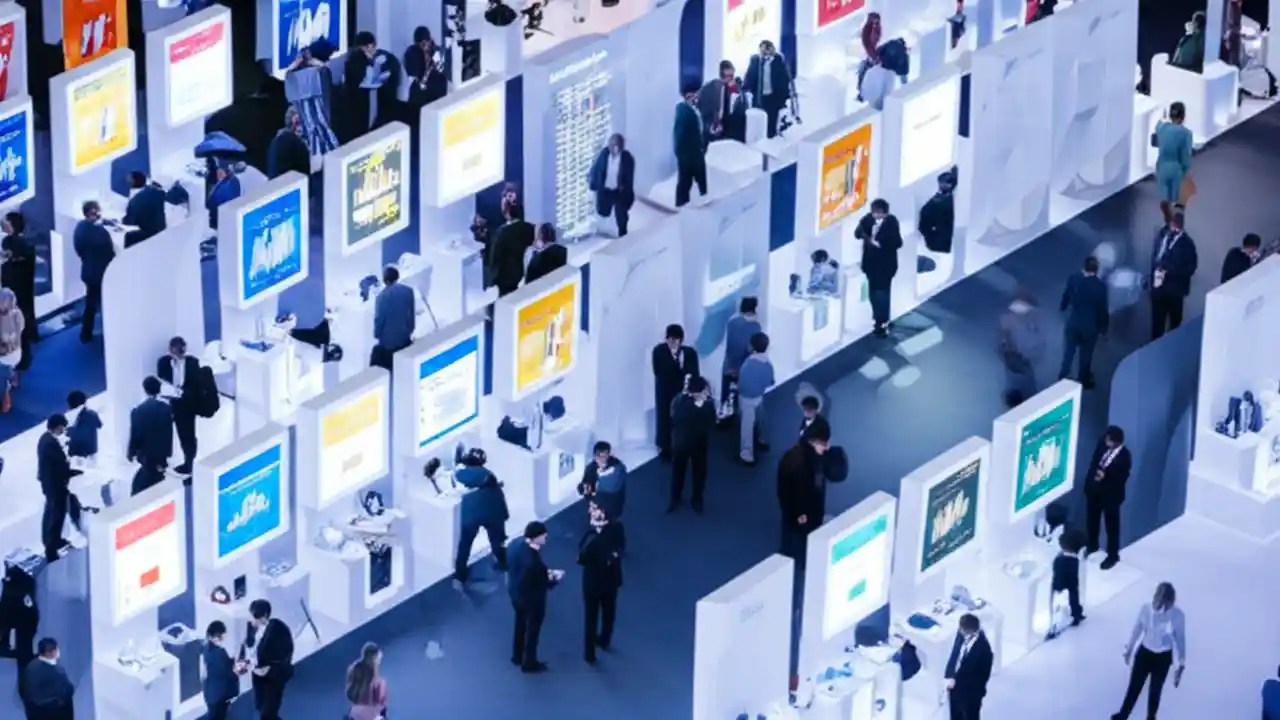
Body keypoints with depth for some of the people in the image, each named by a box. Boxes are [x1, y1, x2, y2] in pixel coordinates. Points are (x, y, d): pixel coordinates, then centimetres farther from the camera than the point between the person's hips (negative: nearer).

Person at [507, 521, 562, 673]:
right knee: (532, 629, 15)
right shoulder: (532, 558, -37)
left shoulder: (517, 543, -11)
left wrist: (546, 571, 2)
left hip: (516, 591, 8)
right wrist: (555, 578, -6)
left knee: (521, 624, 28)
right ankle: (529, 663, 32)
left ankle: (518, 656, 47)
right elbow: (541, 582, -25)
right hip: (530, 596, -8)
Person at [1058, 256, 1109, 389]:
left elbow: (1066, 298, 4)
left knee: (1068, 352, 18)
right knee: (1086, 355, 15)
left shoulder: (1073, 279, -13)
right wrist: (1103, 329, 1)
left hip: (1073, 323, 2)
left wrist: (1062, 307, 28)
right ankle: (1083, 381, 29)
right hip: (1090, 326, -2)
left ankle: (1062, 378, 26)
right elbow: (1103, 309, -13)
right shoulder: (1100, 286, -21)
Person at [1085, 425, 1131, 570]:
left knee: (1112, 525, 9)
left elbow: (1122, 478, -20)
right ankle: (1092, 545, 47)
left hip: (1111, 493, -6)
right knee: (1092, 519, 24)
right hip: (1094, 488, 6)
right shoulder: (1103, 444, -9)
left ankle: (1113, 555, 24)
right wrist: (1095, 473, -8)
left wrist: (1105, 476, -30)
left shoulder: (1125, 456, -25)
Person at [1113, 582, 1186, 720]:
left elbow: (1180, 640, -12)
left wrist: (1181, 666, -7)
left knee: (1155, 691, 14)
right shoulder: (1146, 608, -19)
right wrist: (1129, 649, 12)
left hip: (1163, 657, -1)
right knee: (1134, 687, 12)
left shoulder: (1177, 615, -24)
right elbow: (1137, 629, -2)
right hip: (1144, 652, 1)